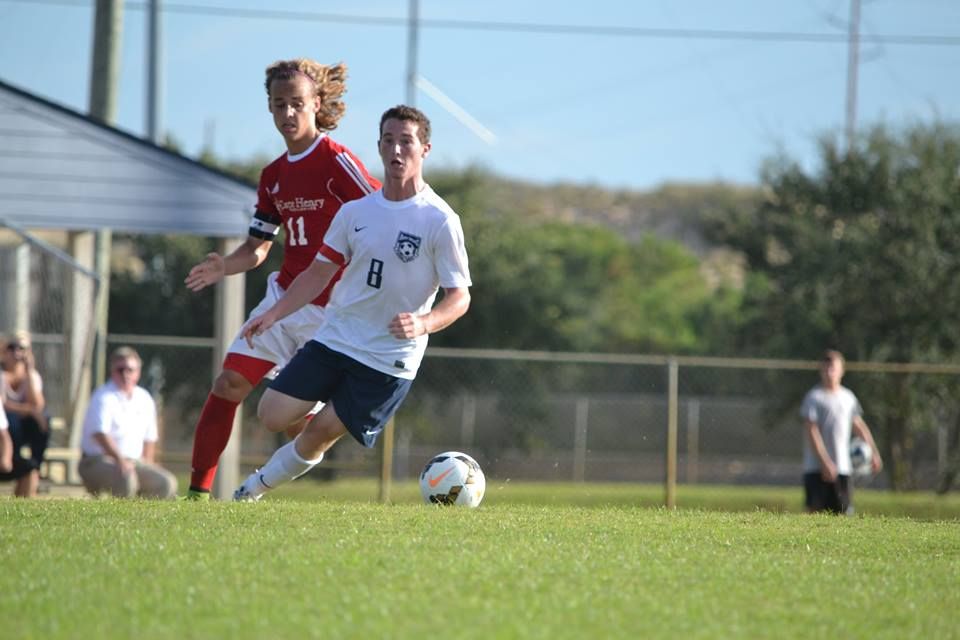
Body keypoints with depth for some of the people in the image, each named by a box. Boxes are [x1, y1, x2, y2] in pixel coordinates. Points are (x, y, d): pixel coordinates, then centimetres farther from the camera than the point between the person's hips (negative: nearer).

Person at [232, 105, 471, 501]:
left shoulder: (439, 222, -10)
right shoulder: (355, 212, 6)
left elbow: (459, 297, -10)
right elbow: (320, 272, 14)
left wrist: (423, 324, -29)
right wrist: (274, 314, 2)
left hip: (390, 359, -5)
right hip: (334, 337, 5)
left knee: (321, 432, -8)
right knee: (273, 415, -5)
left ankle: (259, 485, 15)